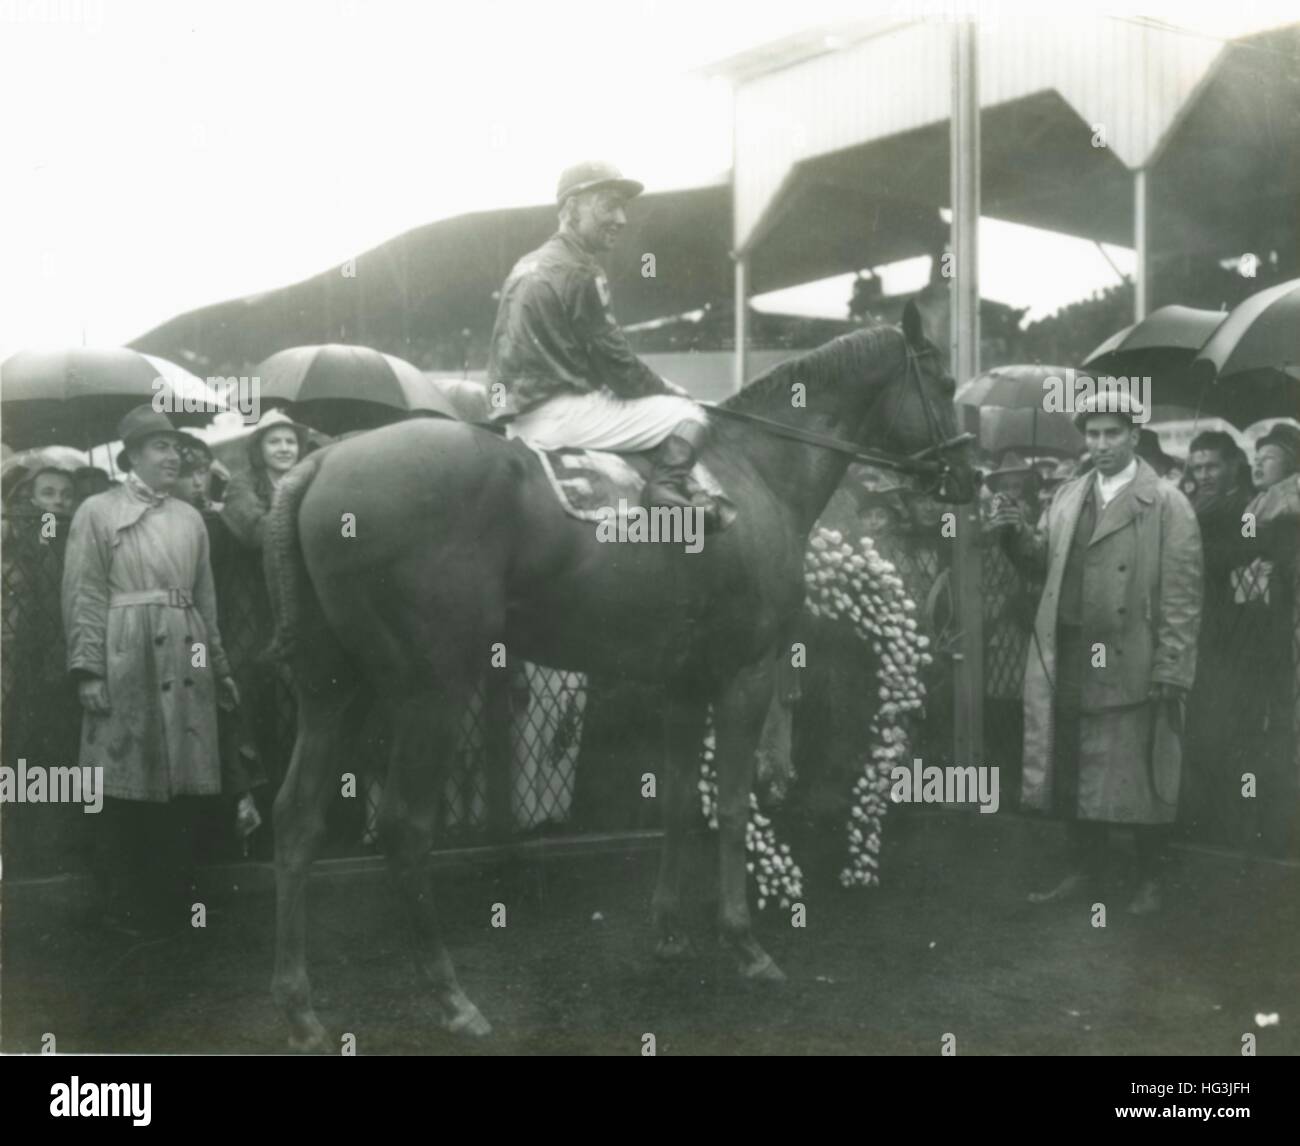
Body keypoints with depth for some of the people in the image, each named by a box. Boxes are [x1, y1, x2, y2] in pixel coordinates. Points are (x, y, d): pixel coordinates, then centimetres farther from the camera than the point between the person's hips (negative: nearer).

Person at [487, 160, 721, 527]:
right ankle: (668, 483, -27)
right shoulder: (579, 273, -13)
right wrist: (670, 393, 5)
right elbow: (615, 363, -12)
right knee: (689, 415, -5)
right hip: (558, 414, -9)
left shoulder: (527, 266, 16)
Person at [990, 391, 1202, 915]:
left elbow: (1182, 597, -9)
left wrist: (1170, 672, -14)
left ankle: (1147, 880, 20)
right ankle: (1083, 867, 27)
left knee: (1135, 775, 5)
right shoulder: (1067, 496, 12)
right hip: (1066, 665, 5)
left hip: (1131, 668, -5)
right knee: (1071, 772, 12)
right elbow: (1045, 558, 17)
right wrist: (1019, 534, -3)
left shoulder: (1168, 505, -6)